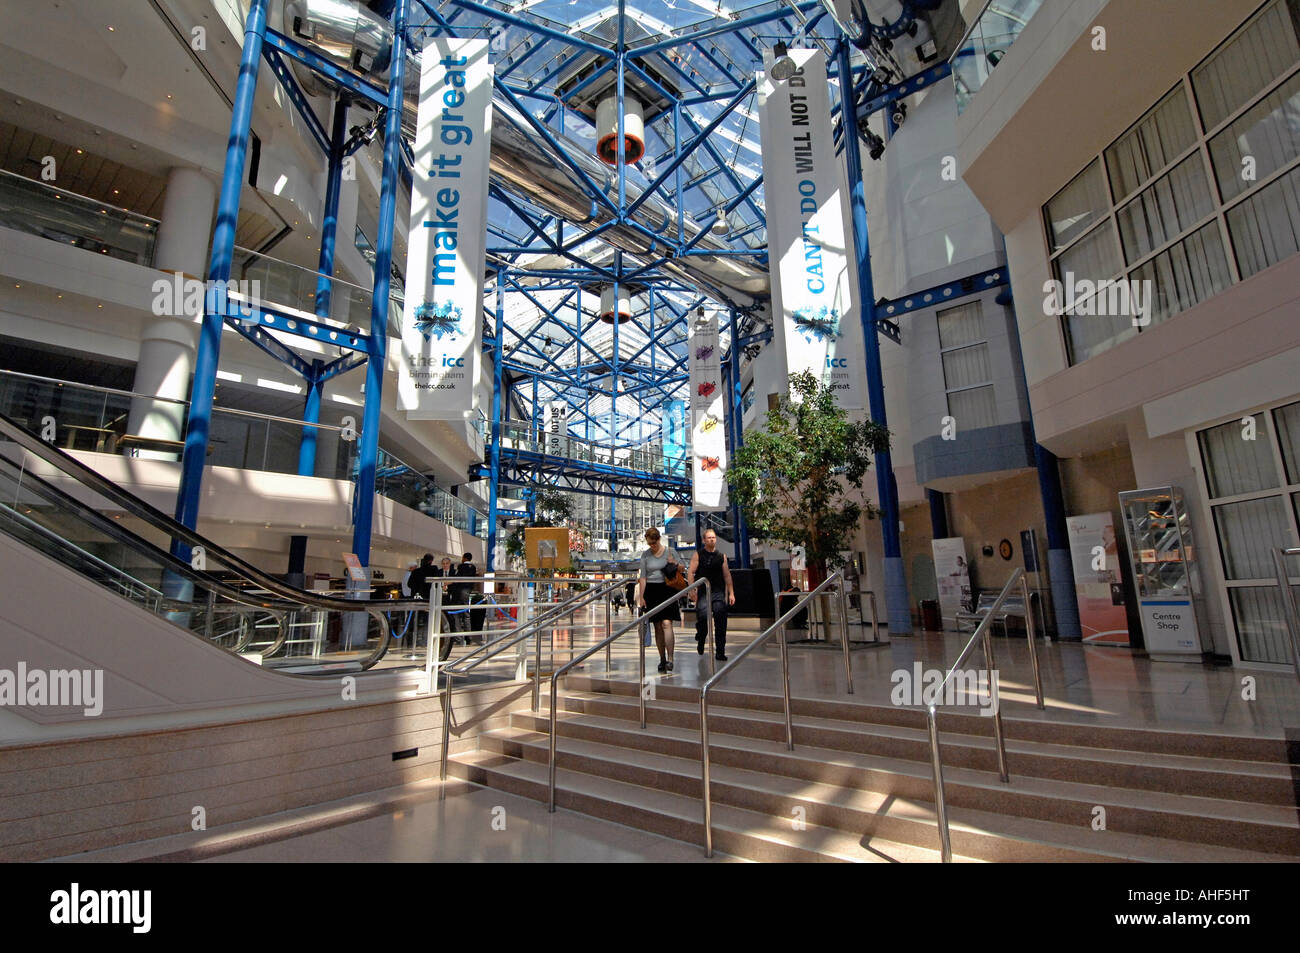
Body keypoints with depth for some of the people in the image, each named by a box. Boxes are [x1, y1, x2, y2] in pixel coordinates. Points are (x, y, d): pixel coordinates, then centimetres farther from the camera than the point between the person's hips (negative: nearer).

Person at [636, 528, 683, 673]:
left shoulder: (670, 551, 3)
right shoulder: (645, 555, 6)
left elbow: (682, 569, 11)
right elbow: (642, 577, 6)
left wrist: (675, 564, -11)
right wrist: (641, 597, 1)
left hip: (667, 590, -2)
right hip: (652, 591, 2)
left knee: (666, 623, -14)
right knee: (658, 627, 6)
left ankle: (670, 659, -13)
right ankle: (662, 659, 16)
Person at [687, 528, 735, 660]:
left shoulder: (721, 556, 12)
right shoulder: (698, 555, 2)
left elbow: (727, 575, 15)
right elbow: (690, 573, -3)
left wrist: (731, 593, 9)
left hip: (719, 592, 3)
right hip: (703, 593, -3)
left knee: (720, 622, -1)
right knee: (703, 617, -15)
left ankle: (720, 652, 8)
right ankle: (700, 641, 17)